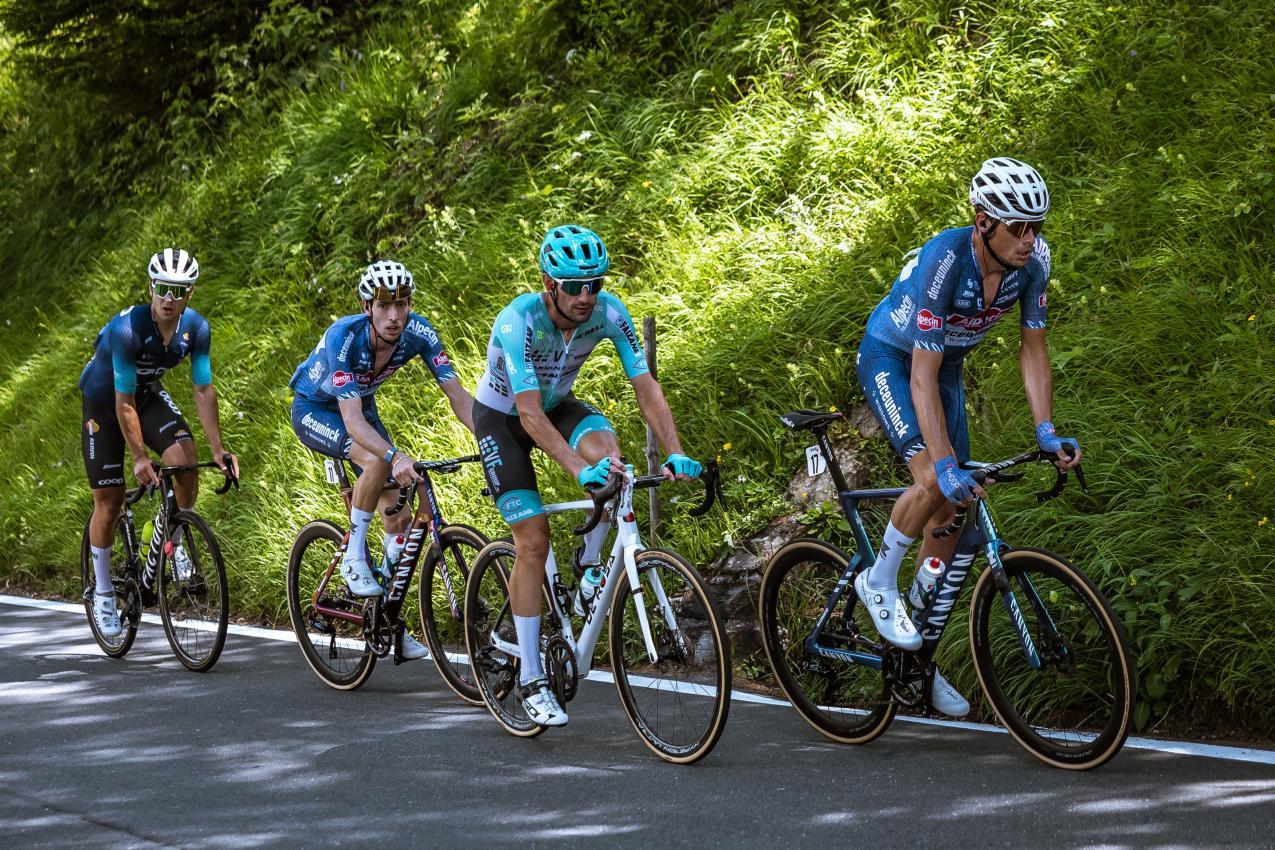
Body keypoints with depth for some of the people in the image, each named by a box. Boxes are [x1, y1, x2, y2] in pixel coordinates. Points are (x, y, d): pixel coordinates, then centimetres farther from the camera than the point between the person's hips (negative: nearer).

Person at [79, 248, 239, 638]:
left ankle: (174, 544, -1)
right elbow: (123, 402, -30)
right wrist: (140, 458, -31)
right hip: (103, 400, -4)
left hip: (148, 394, 4)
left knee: (186, 458, -23)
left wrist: (218, 449, -18)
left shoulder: (196, 328, -19)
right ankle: (102, 591, 15)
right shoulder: (128, 328, -34)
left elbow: (203, 390, -11)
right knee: (109, 500, -3)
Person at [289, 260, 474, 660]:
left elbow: (458, 395, -24)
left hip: (360, 405, 5)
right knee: (379, 462, -35)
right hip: (314, 409, -5)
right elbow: (352, 420, -45)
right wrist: (396, 455, -61)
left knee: (399, 518, -5)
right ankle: (353, 559, -17)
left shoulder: (418, 332, -24)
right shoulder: (344, 337, -37)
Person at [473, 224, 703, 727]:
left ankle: (589, 566, -5)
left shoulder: (609, 313, -23)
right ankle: (531, 680, -4)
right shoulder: (518, 321, -35)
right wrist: (578, 469, -52)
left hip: (557, 406, 4)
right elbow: (529, 412, -40)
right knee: (533, 541, -12)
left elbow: (645, 386, -23)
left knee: (606, 451, -30)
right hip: (502, 417, -4)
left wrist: (675, 453, -37)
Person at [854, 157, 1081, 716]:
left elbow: (1032, 347, -8)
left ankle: (920, 656, 14)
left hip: (947, 366, 6)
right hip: (890, 360, -6)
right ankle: (878, 582, -1)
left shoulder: (1033, 259, -20)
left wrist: (1045, 431, -19)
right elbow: (922, 377, -37)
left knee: (953, 511, 2)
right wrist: (946, 465, -43)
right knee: (934, 482, -28)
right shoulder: (943, 261, -37)